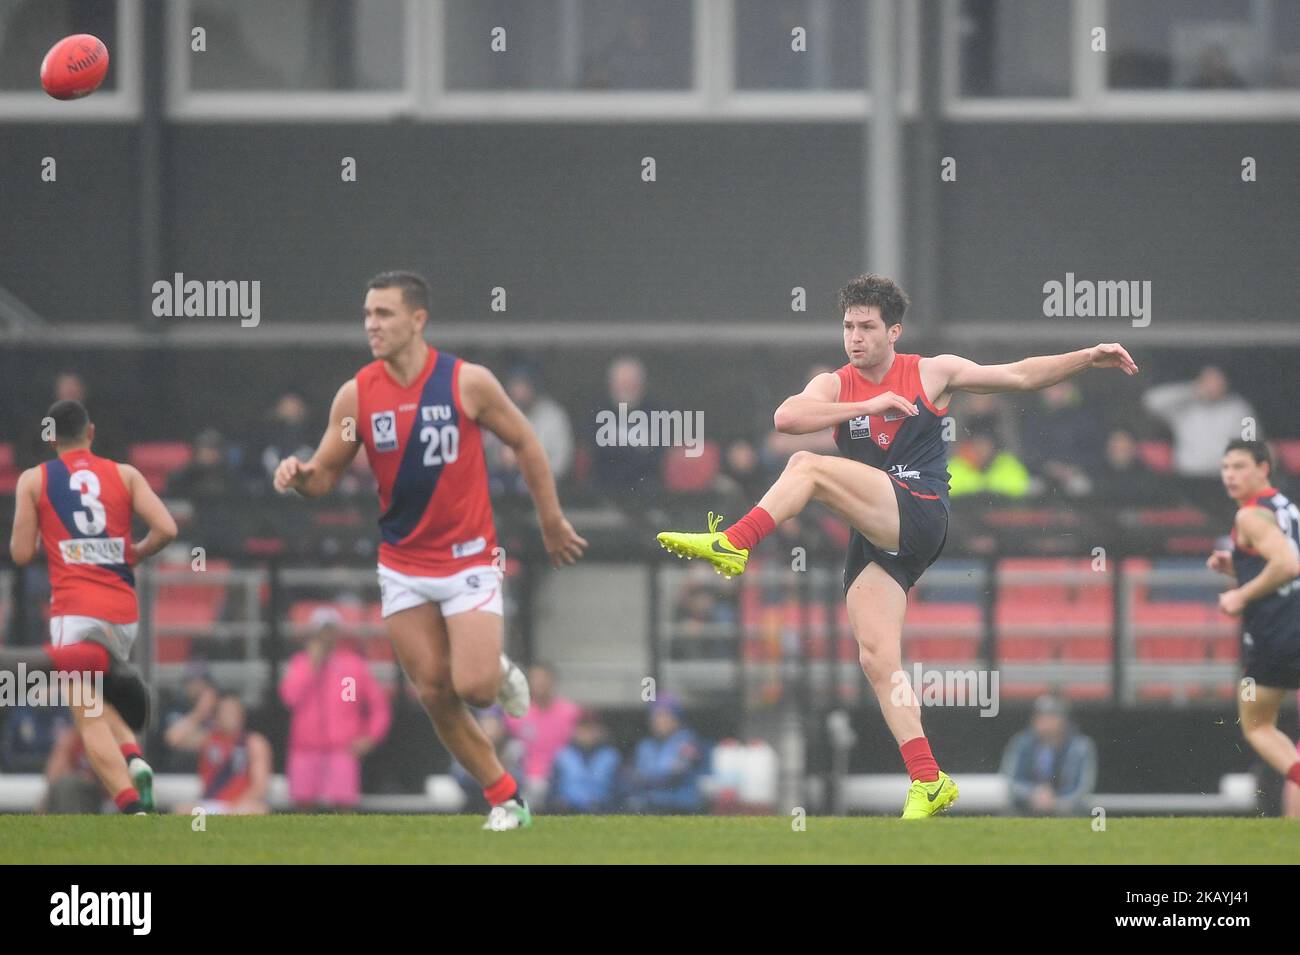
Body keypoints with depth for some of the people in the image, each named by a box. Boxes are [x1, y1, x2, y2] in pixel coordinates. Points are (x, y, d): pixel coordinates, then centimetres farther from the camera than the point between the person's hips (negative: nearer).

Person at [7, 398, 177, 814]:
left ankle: (132, 804, -26)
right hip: (124, 611, 4)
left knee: (89, 718, -7)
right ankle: (134, 758, -2)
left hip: (75, 612, -4)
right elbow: (166, 529, -2)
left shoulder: (33, 480, 5)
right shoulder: (125, 475, 9)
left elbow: (21, 554, 2)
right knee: (97, 698, 26)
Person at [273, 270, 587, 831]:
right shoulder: (356, 395, -4)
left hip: (468, 558, -3)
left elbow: (524, 444, 1)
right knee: (433, 692, 1)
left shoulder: (469, 383, -11)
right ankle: (506, 798, 14)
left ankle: (503, 674, 22)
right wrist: (300, 475, -23)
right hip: (403, 566, 3)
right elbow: (325, 475, 1)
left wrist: (552, 522, 4)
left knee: (473, 687, -15)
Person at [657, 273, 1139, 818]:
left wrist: (1086, 358, 7)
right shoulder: (835, 387, 14)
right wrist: (869, 405, -12)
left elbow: (1022, 376, 16)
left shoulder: (932, 373, 9)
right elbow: (786, 418, -8)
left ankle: (732, 546, -24)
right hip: (874, 541, 5)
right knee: (876, 658, -9)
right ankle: (928, 783, -9)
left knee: (807, 467, -22)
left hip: (921, 517, -5)